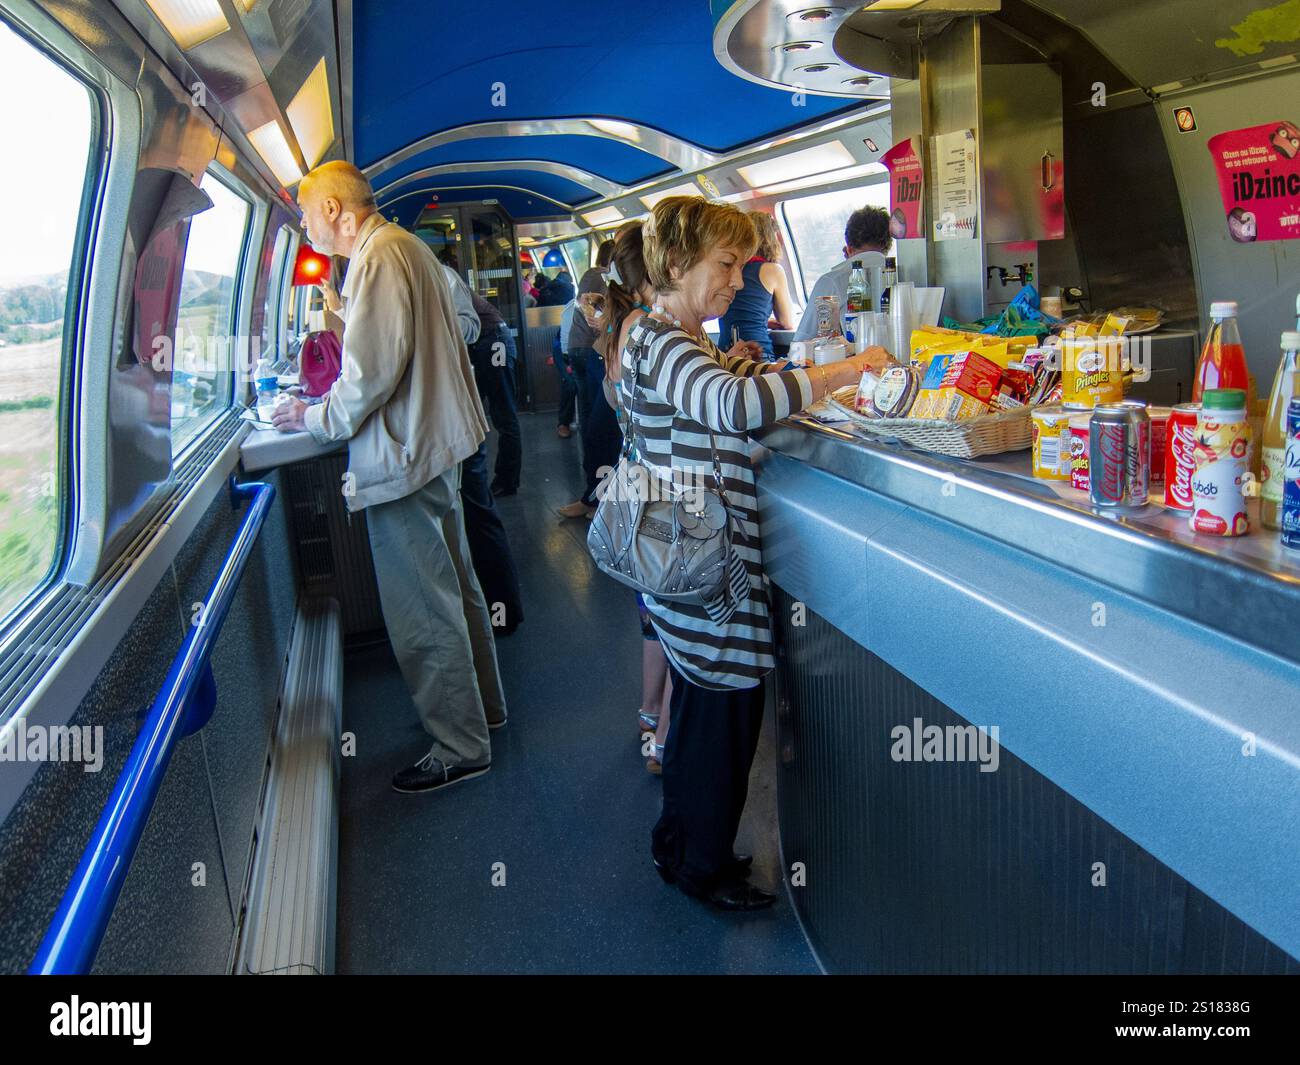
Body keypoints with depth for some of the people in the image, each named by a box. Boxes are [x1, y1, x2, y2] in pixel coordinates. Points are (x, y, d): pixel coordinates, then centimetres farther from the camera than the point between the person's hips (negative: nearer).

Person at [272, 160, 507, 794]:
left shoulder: (378, 257, -16)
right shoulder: (406, 247, 15)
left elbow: (372, 373, -22)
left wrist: (315, 420, -8)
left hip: (403, 456, -11)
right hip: (435, 441, 11)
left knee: (423, 613, -1)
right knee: (453, 586, 21)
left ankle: (460, 748, 12)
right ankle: (481, 703, 38)